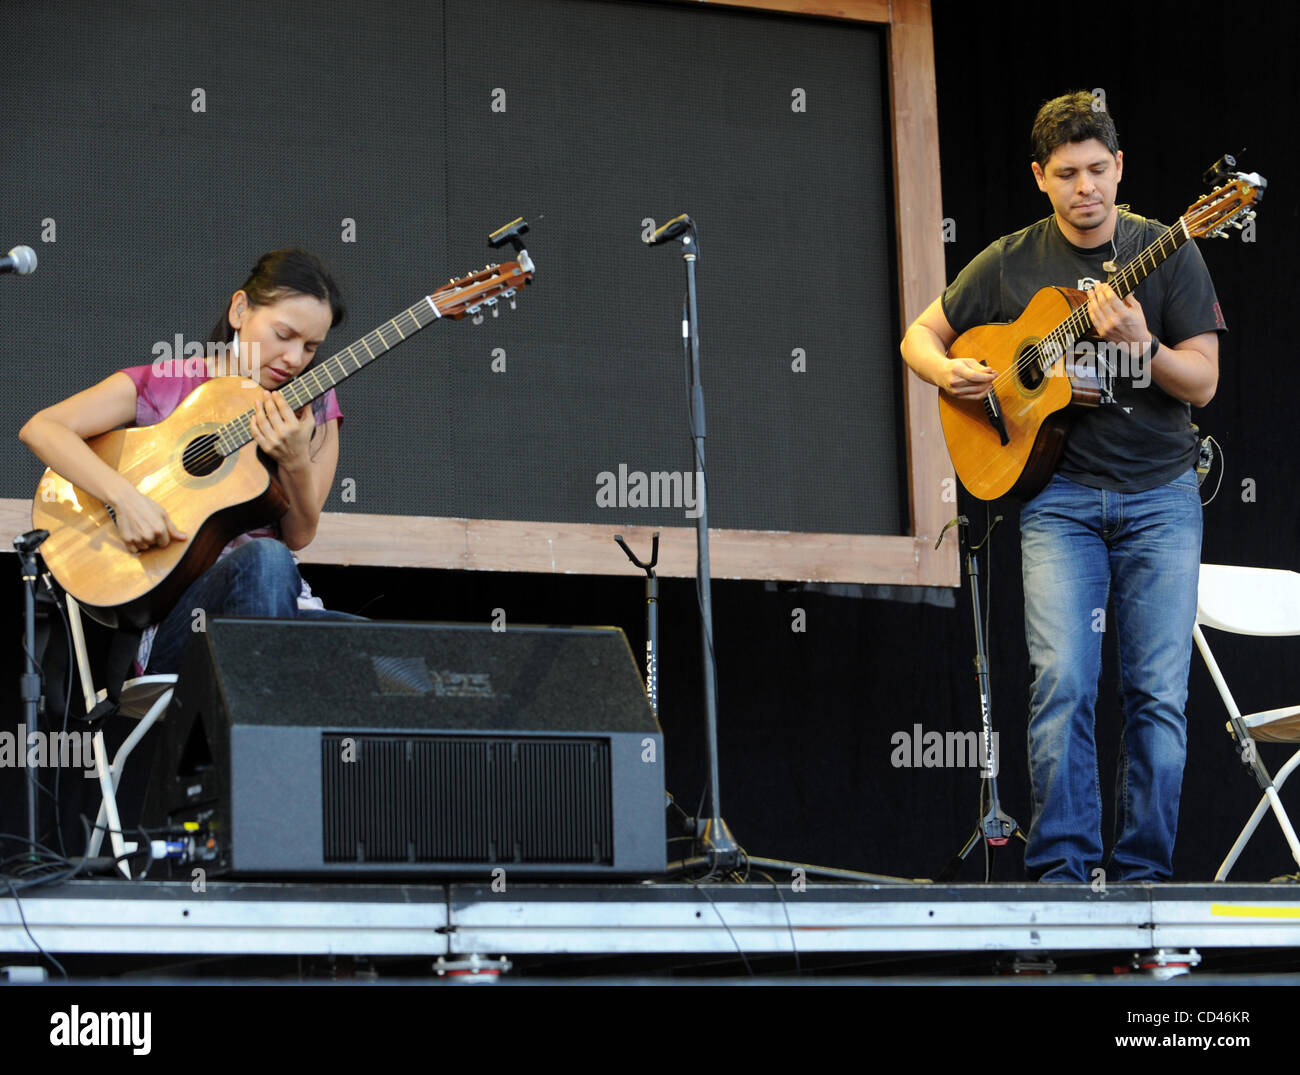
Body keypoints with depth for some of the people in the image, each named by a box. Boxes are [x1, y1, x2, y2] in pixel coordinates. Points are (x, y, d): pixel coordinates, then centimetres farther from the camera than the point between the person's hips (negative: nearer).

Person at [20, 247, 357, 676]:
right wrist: (126, 498, -21)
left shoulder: (313, 406, 14)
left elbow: (299, 535, 5)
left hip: (283, 607, 3)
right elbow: (39, 428, -8)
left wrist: (295, 462, -15)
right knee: (266, 559, -37)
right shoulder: (163, 385, 5)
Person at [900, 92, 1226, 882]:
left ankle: (1141, 873, 5)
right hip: (1060, 496, 0)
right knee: (1063, 683, -12)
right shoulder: (1011, 264, 5)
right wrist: (949, 372, -6)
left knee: (1160, 692, -3)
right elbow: (921, 336, 16)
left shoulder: (1166, 253, 1)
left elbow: (1203, 382, -3)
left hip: (1159, 492, 0)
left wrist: (1141, 346, -21)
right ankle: (1063, 871, -7)